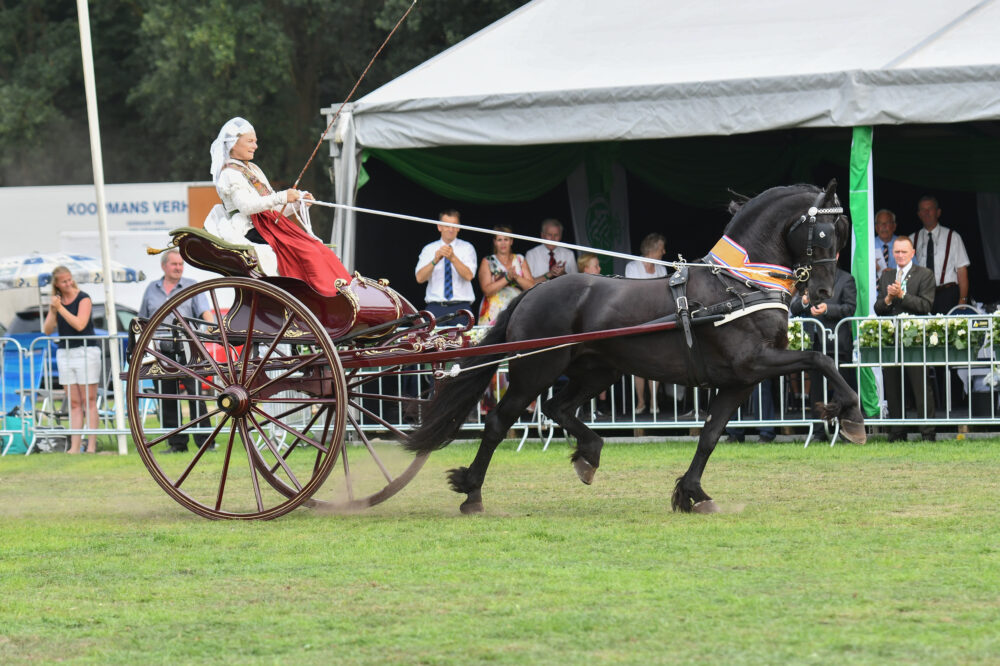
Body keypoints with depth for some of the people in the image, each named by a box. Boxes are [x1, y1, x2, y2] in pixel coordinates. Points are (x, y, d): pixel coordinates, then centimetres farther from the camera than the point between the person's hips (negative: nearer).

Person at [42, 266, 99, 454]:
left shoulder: (83, 299, -6)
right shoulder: (57, 301, 10)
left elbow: (80, 324, -18)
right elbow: (47, 330, 5)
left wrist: (61, 308, -17)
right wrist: (52, 311, -11)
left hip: (85, 352, -5)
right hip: (65, 353, 5)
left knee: (89, 401, -4)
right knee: (74, 404, 3)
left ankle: (91, 445, -6)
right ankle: (75, 446, 0)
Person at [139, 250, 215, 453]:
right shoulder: (152, 289, 16)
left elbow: (205, 312, -5)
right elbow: (143, 321, 21)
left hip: (187, 351, -3)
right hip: (161, 351, 3)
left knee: (196, 395, -10)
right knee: (168, 399, 4)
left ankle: (204, 441, -8)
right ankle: (176, 442, 10)